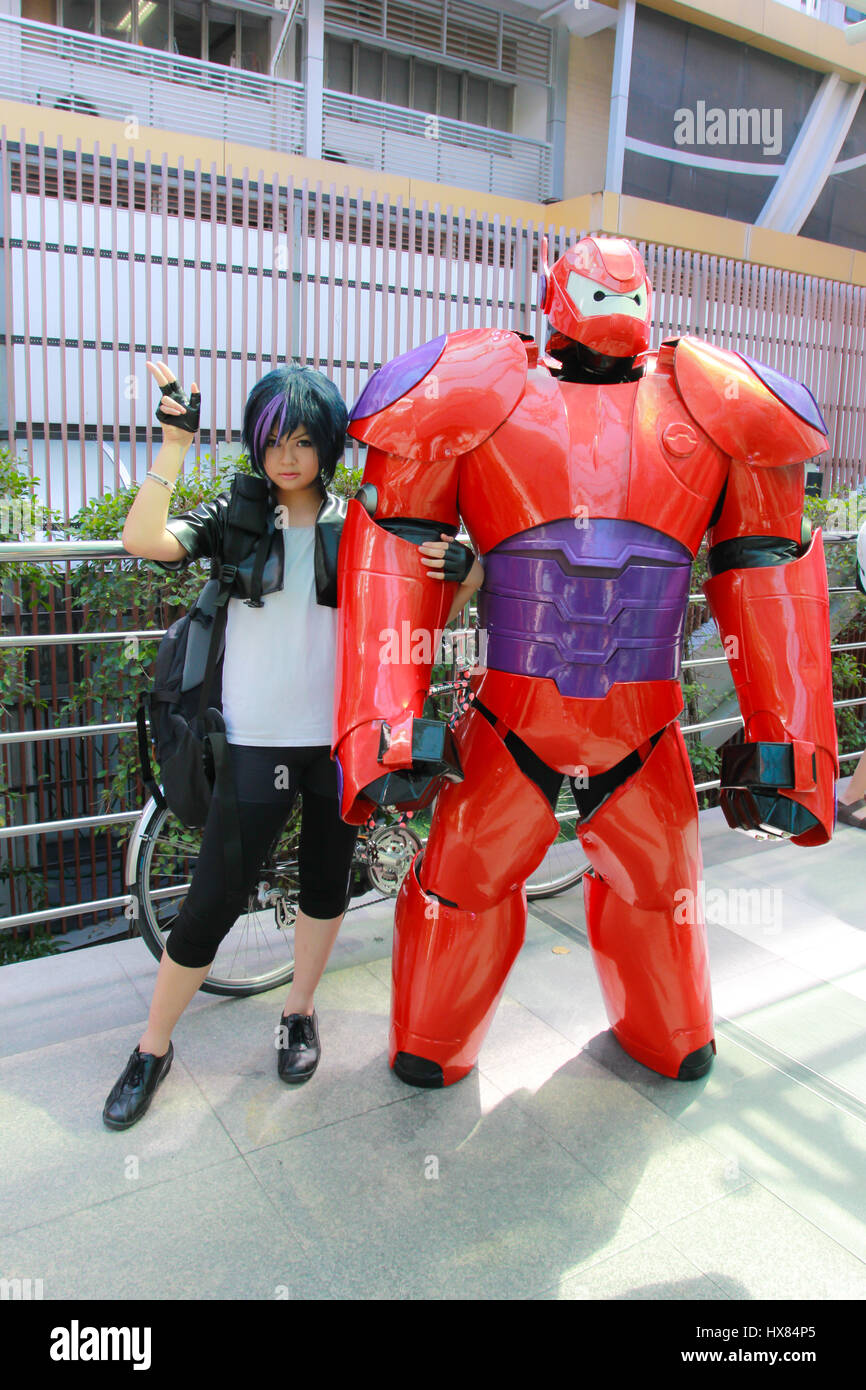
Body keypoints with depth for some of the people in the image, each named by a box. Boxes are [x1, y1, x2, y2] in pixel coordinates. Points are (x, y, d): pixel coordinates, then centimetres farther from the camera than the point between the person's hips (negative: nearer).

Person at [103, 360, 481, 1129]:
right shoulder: (237, 516, 0)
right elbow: (145, 540, -16)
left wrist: (457, 566, -18)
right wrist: (176, 442, -18)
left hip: (342, 737, 2)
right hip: (256, 741, -2)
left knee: (326, 882, 16)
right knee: (213, 900, 2)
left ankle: (299, 1013, 40)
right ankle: (153, 1048, 23)